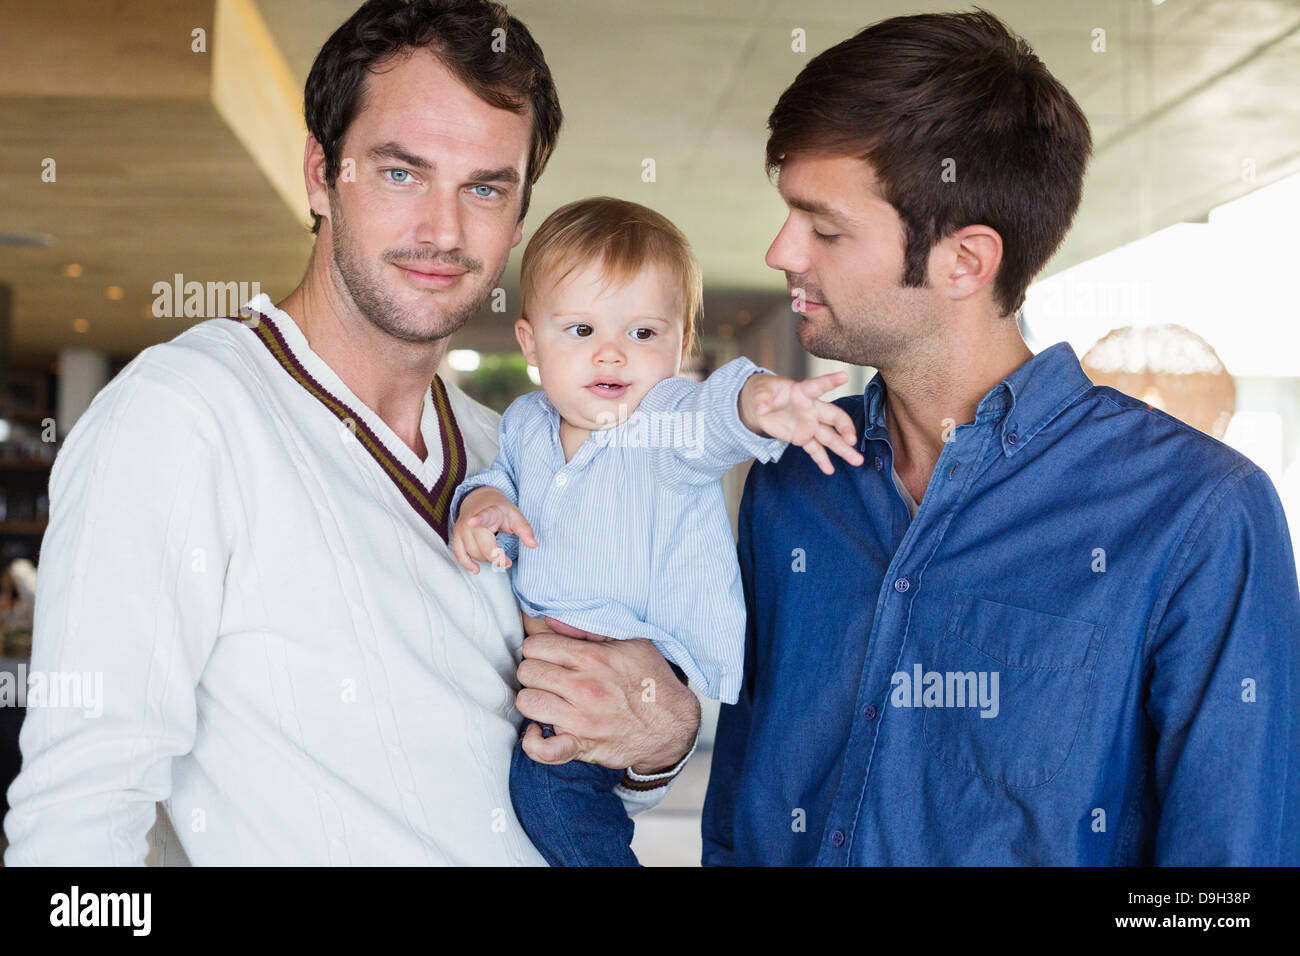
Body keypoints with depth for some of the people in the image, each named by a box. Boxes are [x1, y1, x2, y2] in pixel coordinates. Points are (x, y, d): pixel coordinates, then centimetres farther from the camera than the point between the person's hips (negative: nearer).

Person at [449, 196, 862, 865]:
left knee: (547, 769, -20)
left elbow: (714, 412, -39)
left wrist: (758, 401, -63)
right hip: (545, 640, 7)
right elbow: (505, 475, 19)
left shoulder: (670, 420, -17)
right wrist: (482, 500, -6)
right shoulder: (525, 422, 2)